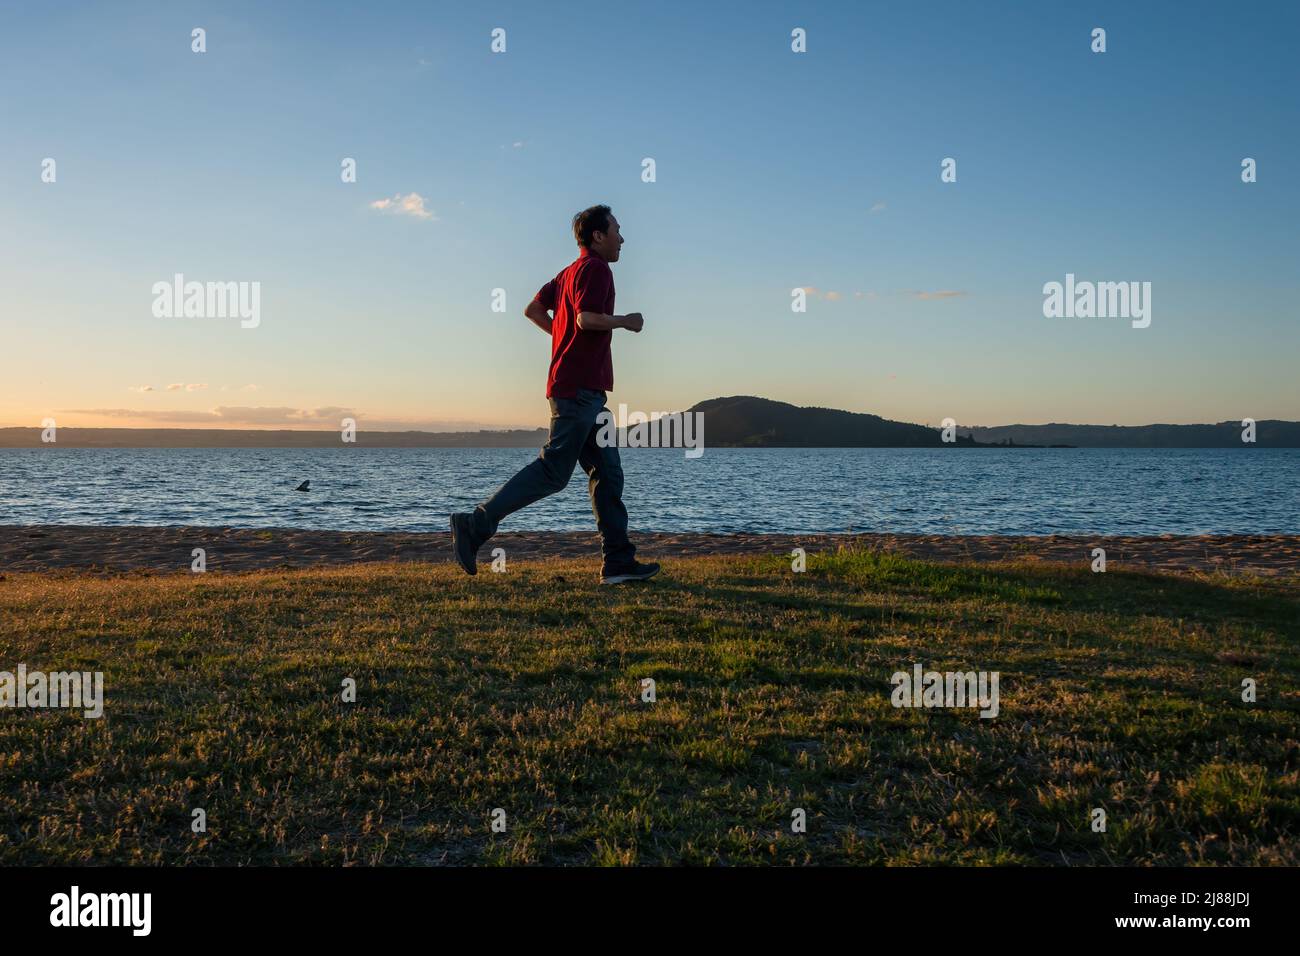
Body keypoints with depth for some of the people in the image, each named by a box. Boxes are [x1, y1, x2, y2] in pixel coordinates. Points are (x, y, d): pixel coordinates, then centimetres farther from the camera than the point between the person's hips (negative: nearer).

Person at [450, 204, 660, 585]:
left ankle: (618, 561, 6)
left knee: (608, 473, 7)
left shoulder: (571, 272, 21)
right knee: (553, 471, -10)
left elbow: (533, 309, 25)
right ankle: (475, 525, -7)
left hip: (585, 392, 10)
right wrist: (625, 321, -8)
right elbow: (587, 318, -23)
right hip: (579, 387, -10)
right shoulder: (596, 269, -9)